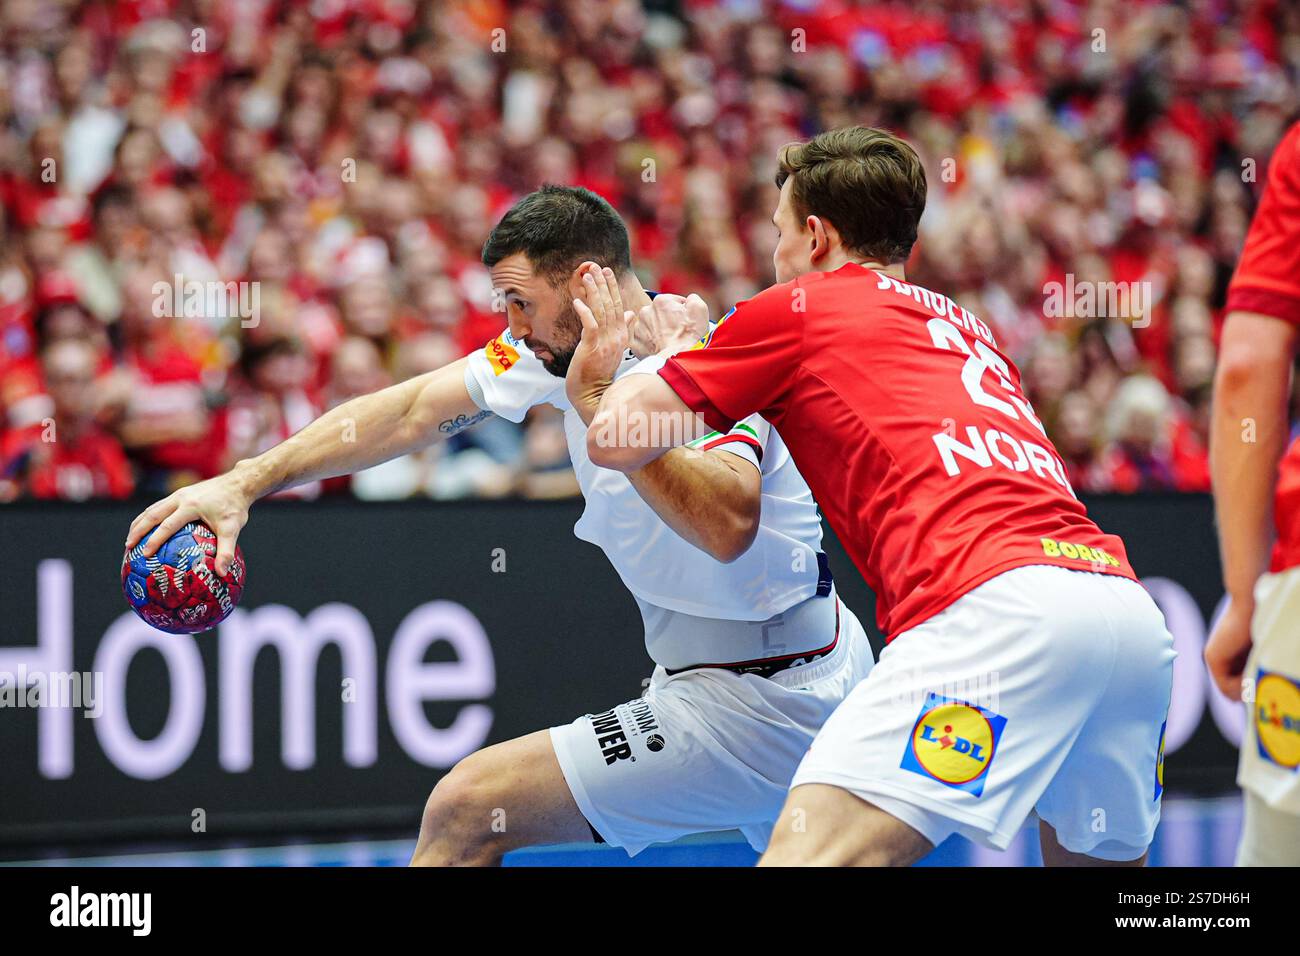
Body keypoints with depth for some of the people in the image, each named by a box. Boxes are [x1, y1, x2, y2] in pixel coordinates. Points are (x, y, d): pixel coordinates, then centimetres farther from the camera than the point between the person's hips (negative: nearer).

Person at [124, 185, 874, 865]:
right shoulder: (559, 343, 3)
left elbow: (727, 525, -40)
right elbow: (409, 413, 3)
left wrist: (604, 403, -36)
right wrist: (245, 483, -4)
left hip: (756, 699, -9)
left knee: (466, 810, -12)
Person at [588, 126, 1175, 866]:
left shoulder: (796, 308, 13)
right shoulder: (967, 326, 32)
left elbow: (613, 440, 14)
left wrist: (673, 351, 35)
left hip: (1000, 607, -7)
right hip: (1130, 604, 7)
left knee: (810, 851, -15)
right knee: (1096, 857, 25)